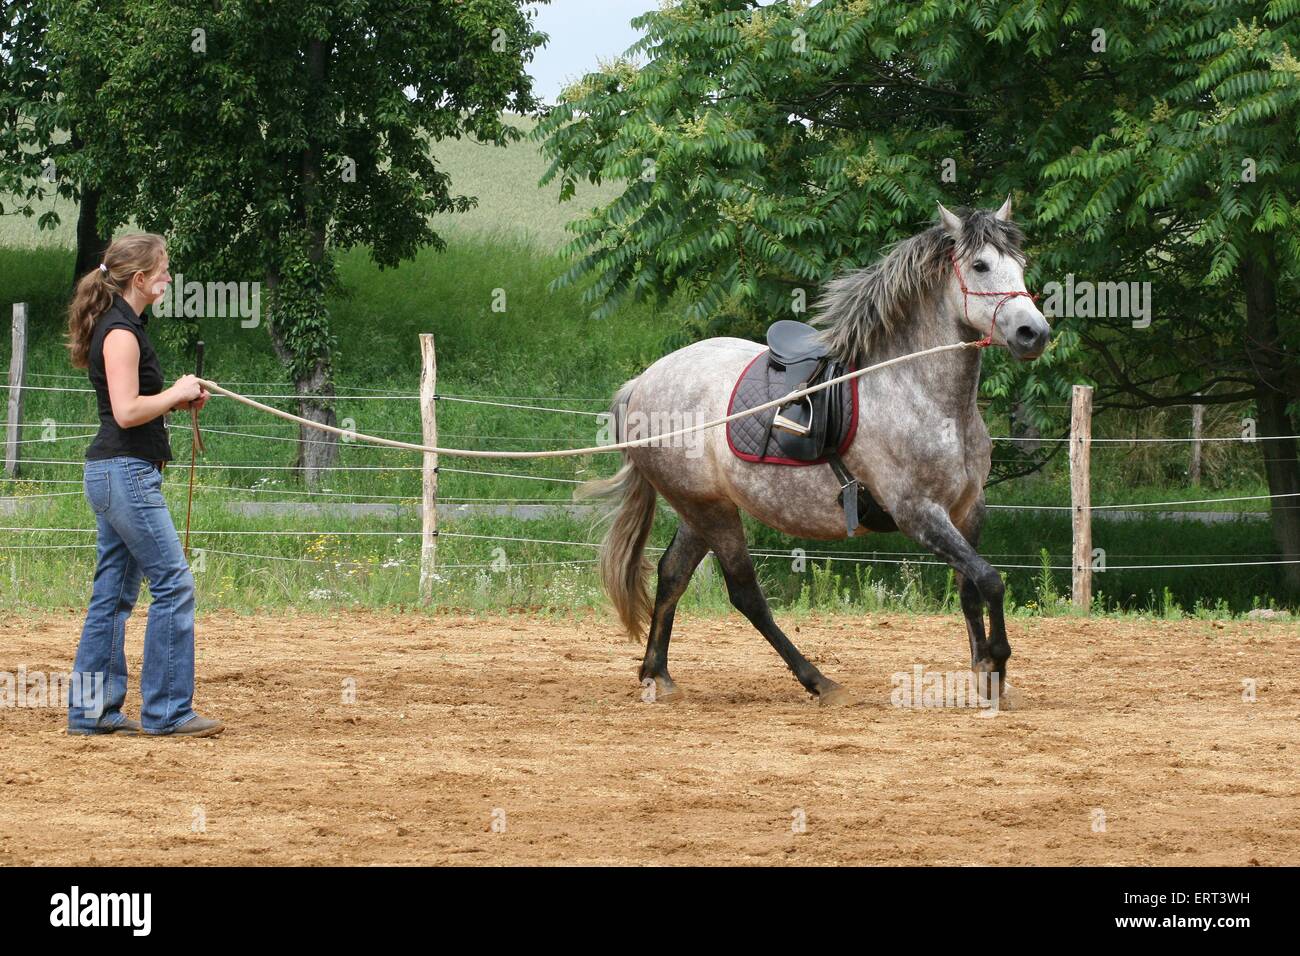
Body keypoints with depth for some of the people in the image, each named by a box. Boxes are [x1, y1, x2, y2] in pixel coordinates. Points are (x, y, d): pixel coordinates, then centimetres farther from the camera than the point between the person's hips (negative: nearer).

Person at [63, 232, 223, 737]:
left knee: (114, 593, 11)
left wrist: (179, 400, 10)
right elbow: (127, 411, -22)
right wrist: (176, 393, -9)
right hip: (126, 472, -11)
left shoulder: (124, 327, 17)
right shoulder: (121, 332, -14)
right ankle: (165, 710, -6)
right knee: (174, 583, -8)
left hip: (116, 474, 11)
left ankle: (91, 709, 13)